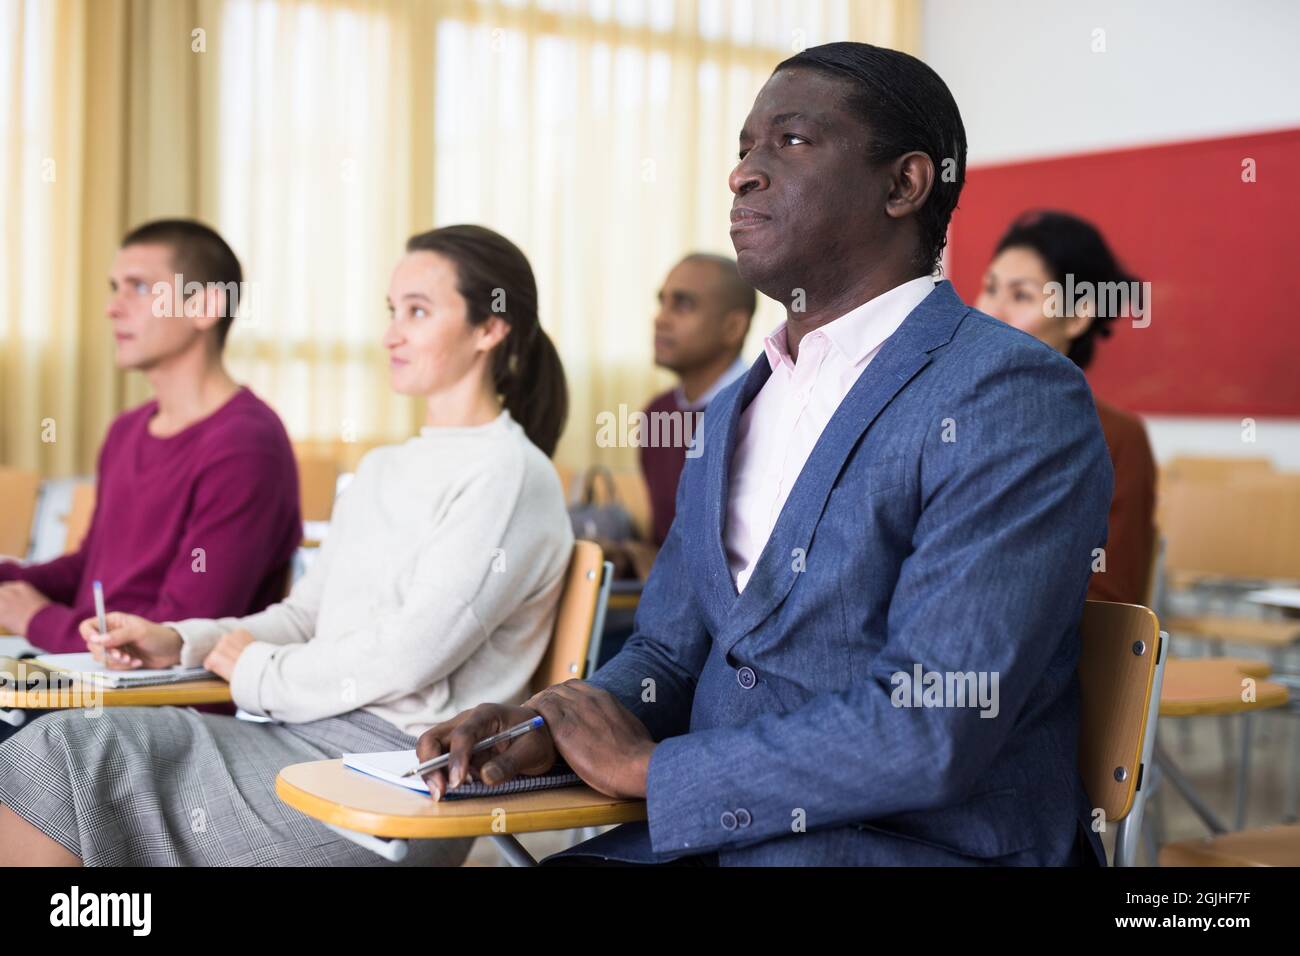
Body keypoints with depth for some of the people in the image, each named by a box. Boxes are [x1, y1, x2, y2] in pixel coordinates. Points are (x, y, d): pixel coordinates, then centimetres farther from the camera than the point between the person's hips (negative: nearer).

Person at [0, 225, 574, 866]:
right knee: (73, 743, -11)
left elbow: (410, 655, -16)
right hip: (316, 738, 8)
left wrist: (261, 672, -4)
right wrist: (180, 643, 4)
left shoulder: (511, 476, -8)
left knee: (80, 755, -17)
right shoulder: (382, 471, 22)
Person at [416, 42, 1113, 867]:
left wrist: (651, 767, -11)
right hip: (713, 834, 6)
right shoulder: (735, 410, 14)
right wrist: (556, 722, -3)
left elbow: (932, 731, -20)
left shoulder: (1015, 401, -12)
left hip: (927, 843, -6)